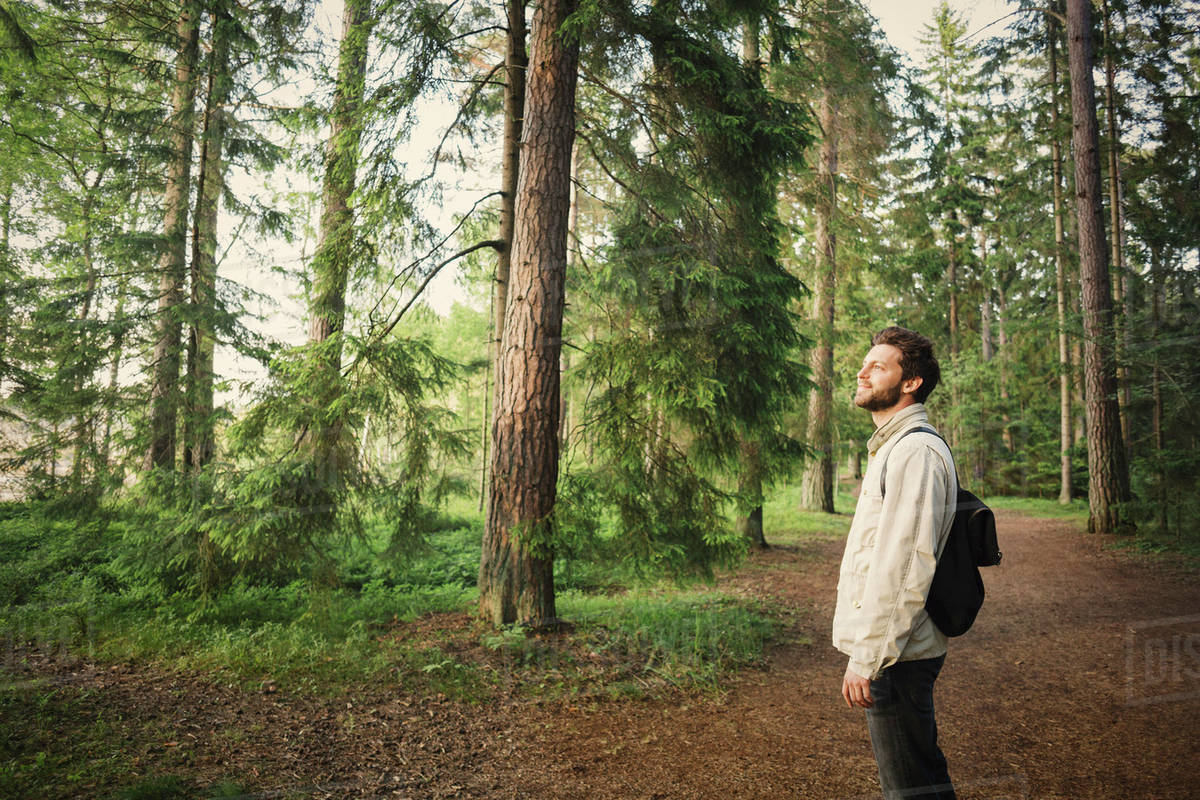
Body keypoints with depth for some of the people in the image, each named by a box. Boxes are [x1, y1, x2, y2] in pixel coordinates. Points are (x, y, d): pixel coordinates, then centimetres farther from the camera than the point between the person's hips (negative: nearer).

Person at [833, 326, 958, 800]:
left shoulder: (916, 451, -18)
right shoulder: (892, 448, 16)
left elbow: (904, 568, -24)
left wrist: (867, 658, -22)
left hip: (893, 656, -10)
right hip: (893, 653, 10)